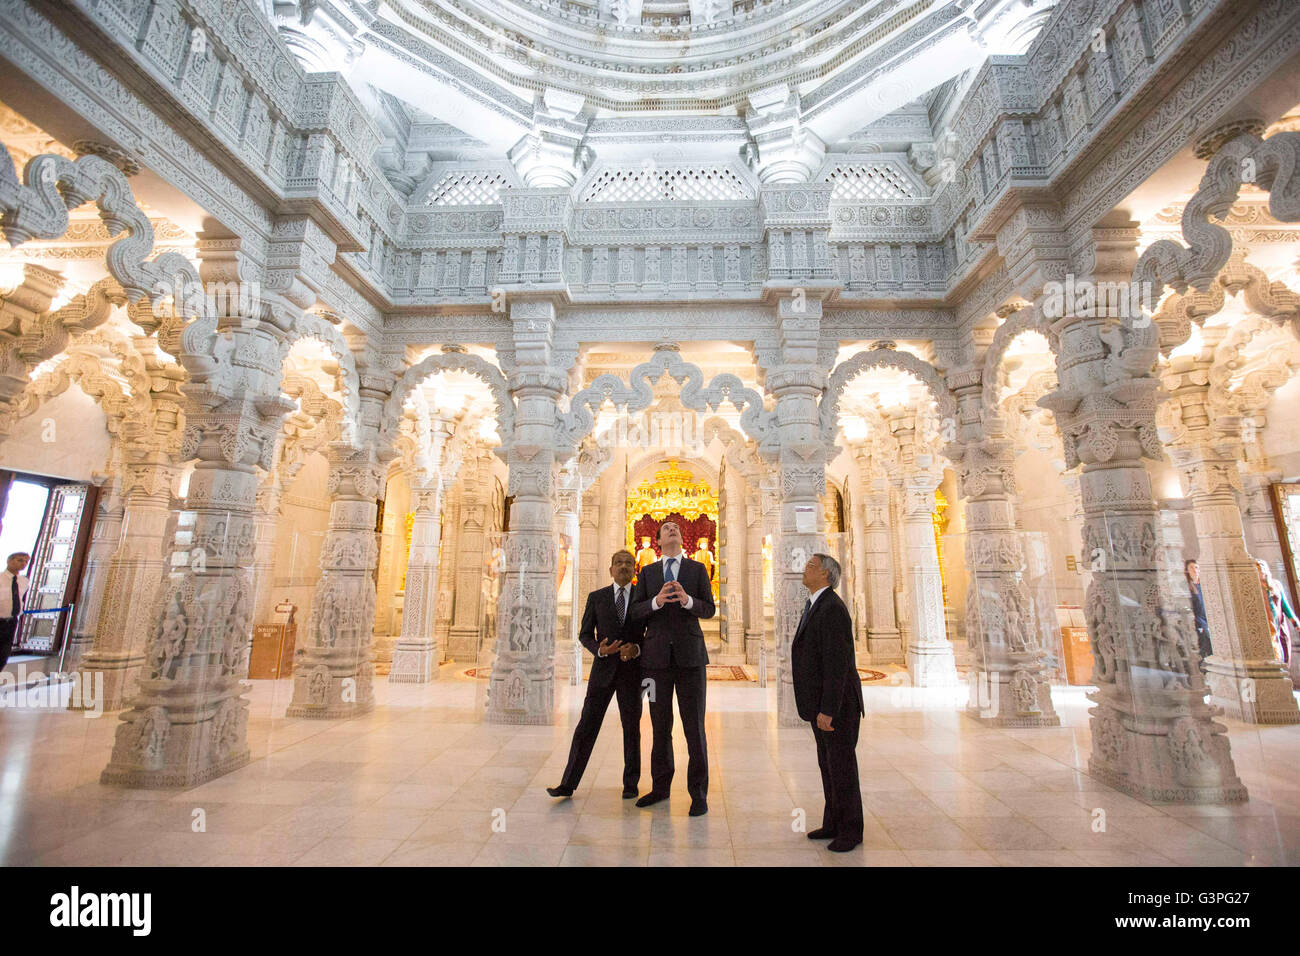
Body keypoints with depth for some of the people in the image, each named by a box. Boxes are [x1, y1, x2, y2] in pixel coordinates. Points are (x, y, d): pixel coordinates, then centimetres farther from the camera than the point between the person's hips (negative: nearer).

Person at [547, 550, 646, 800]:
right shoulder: (596, 597, 4)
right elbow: (585, 634, 5)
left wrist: (637, 649, -14)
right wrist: (600, 650, -15)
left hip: (632, 669, 0)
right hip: (603, 669, 0)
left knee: (631, 729, 9)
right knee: (586, 727, 1)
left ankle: (630, 784, 25)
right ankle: (568, 784, 10)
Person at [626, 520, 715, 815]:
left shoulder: (697, 569, 6)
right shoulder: (647, 572, 10)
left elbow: (709, 610, 0)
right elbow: (635, 612, 1)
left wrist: (687, 600, -21)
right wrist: (656, 601, -19)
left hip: (689, 654, -1)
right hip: (657, 655, 2)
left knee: (694, 726, 2)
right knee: (660, 725, 12)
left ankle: (698, 793, 16)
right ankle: (660, 787, 27)